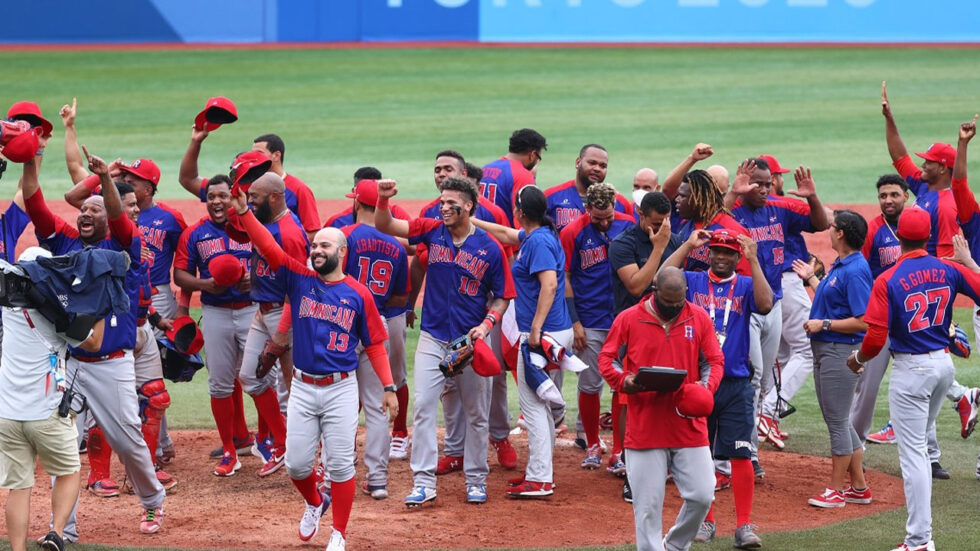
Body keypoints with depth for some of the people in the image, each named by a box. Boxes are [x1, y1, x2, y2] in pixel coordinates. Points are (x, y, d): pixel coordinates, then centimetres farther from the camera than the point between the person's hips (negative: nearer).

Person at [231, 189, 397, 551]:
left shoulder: (359, 294, -2)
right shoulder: (298, 279, 2)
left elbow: (374, 344, 2)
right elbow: (268, 246, -10)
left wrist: (388, 387, -4)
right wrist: (243, 211, -22)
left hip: (341, 389, -2)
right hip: (303, 388, 2)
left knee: (340, 465, -2)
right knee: (296, 464, 4)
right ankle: (315, 503, 36)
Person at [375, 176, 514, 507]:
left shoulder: (490, 249, -6)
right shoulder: (433, 231, 0)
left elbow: (502, 297, 0)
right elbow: (384, 226, -4)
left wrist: (487, 324, -16)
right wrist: (383, 199, -23)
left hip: (471, 340, -1)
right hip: (433, 338, 1)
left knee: (476, 413, 9)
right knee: (423, 406, -8)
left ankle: (476, 480, 21)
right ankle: (423, 483, -6)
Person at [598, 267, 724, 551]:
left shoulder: (699, 318, 6)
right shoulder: (628, 319, 0)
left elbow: (715, 360, 8)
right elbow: (606, 358, 4)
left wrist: (707, 385, -13)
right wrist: (623, 381, -17)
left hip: (690, 428, 2)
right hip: (645, 429, -2)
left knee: (702, 495, -1)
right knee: (648, 504, -2)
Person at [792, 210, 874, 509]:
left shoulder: (855, 271, -19)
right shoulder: (839, 266, 12)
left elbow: (863, 322, -22)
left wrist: (823, 324, -20)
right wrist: (811, 278, 27)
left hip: (841, 352, -11)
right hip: (824, 350, 11)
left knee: (838, 421, -3)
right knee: (836, 420, 15)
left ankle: (837, 490, 4)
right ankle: (858, 487, 21)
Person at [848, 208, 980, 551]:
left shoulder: (887, 281, -16)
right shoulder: (949, 271, -4)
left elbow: (875, 339, -17)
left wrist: (857, 360, 4)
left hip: (910, 369, -6)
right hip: (944, 363, 6)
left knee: (912, 452, -3)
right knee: (919, 443, 23)